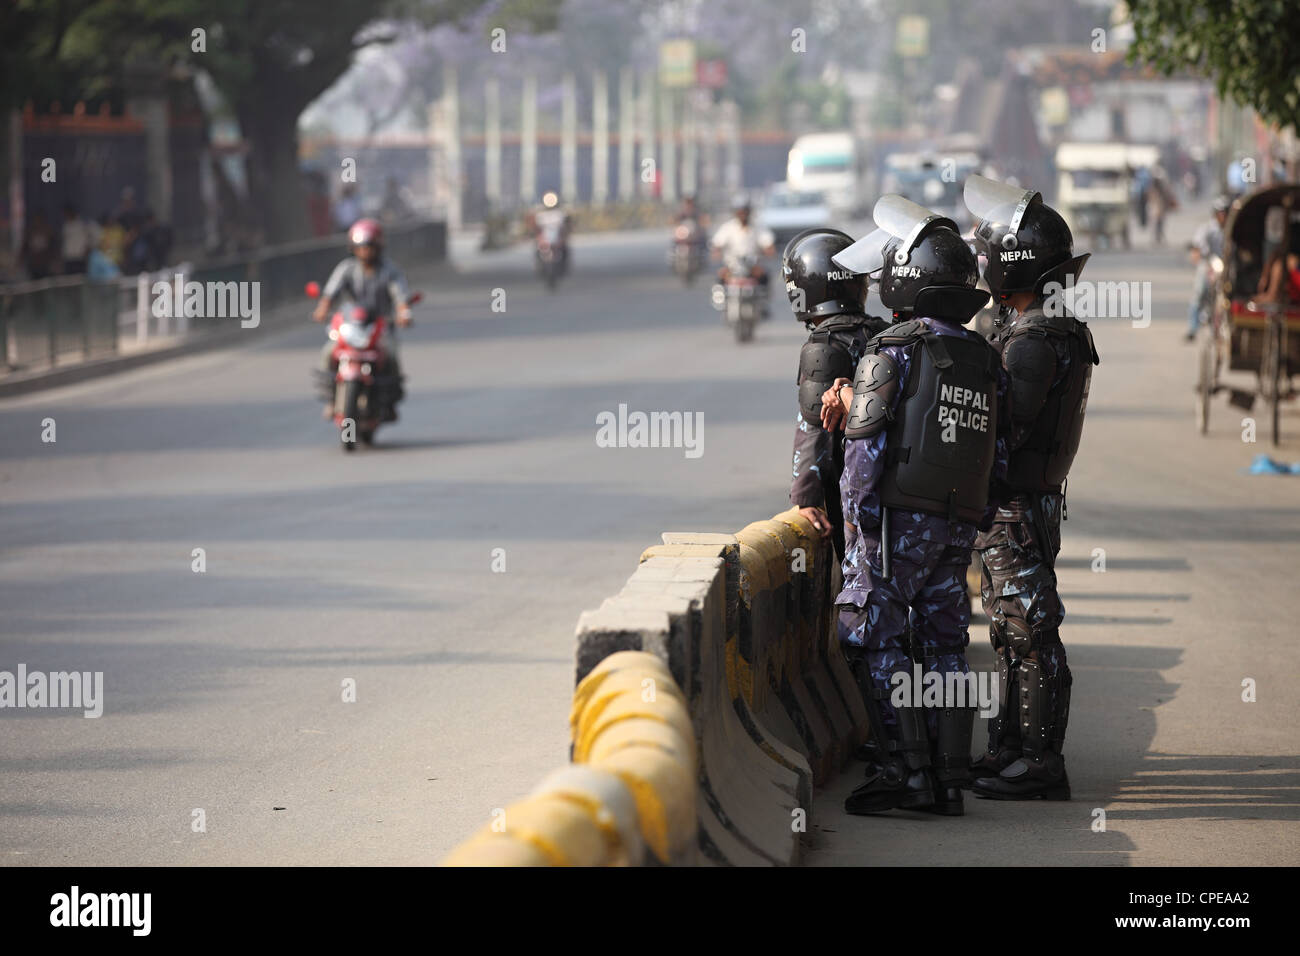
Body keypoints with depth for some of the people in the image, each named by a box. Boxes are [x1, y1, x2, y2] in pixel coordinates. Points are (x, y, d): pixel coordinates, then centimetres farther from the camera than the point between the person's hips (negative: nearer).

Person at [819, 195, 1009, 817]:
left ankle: (906, 770, -7)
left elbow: (867, 444, -15)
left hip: (896, 518, -6)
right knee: (944, 642, 10)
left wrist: (855, 516, -8)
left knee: (877, 638, -1)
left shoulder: (893, 352, -9)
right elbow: (996, 456, 11)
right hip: (959, 525, 7)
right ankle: (950, 777, 8)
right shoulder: (985, 359, 11)